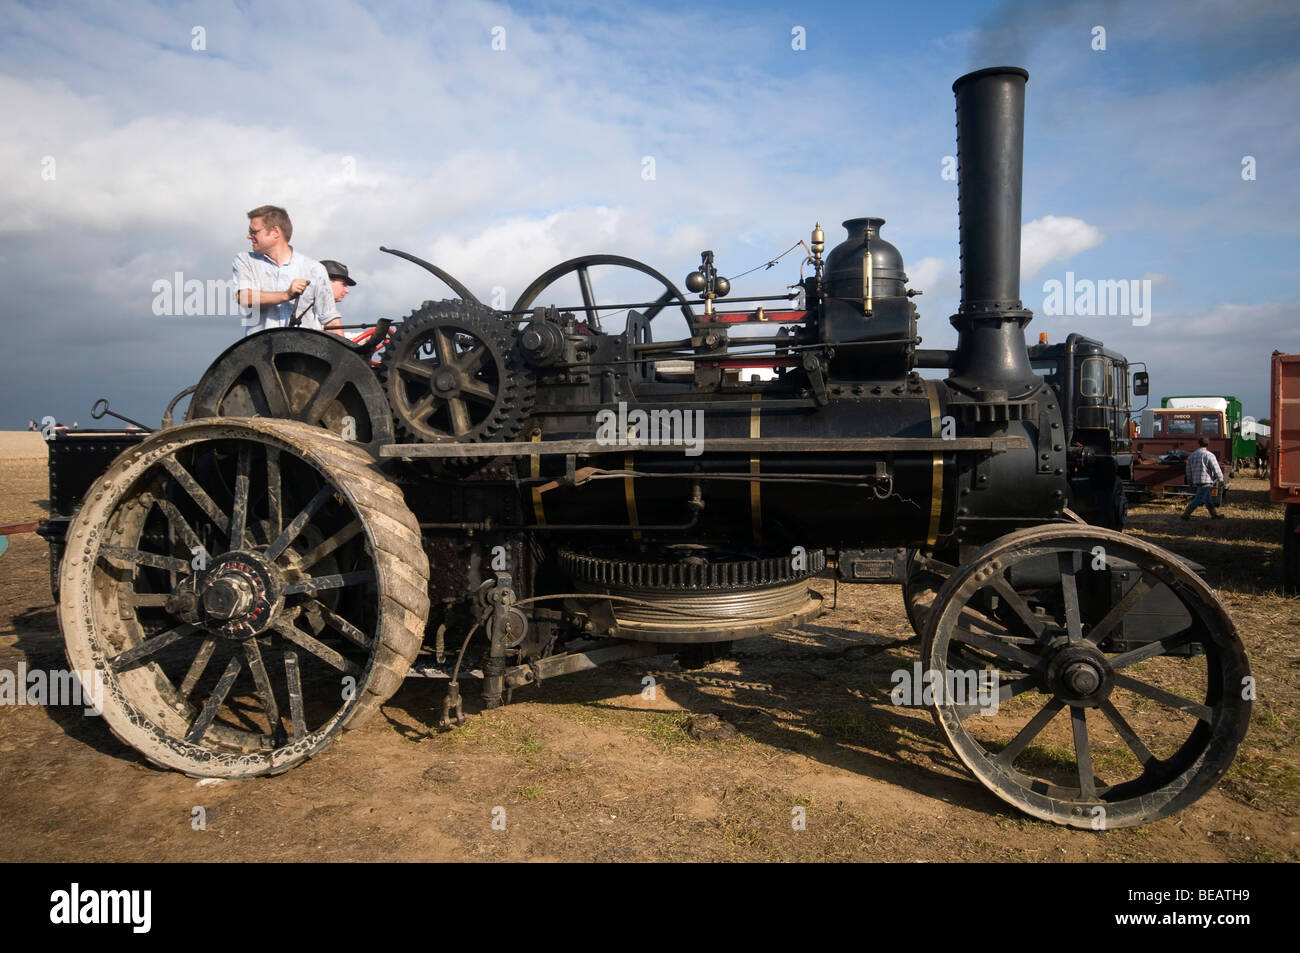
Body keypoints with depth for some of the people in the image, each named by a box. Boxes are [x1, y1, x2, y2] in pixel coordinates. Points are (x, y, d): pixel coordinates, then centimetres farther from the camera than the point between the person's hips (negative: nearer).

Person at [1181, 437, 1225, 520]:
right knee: (1198, 499, -3)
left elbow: (1189, 470, 13)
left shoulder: (1191, 455, 9)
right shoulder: (1209, 455, -11)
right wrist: (1220, 479, 5)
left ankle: (1214, 514, 30)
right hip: (1206, 482, -7)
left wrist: (1190, 482, 22)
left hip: (1196, 481, 7)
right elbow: (1216, 469, -9)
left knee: (1208, 499, 19)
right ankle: (1186, 514, -3)